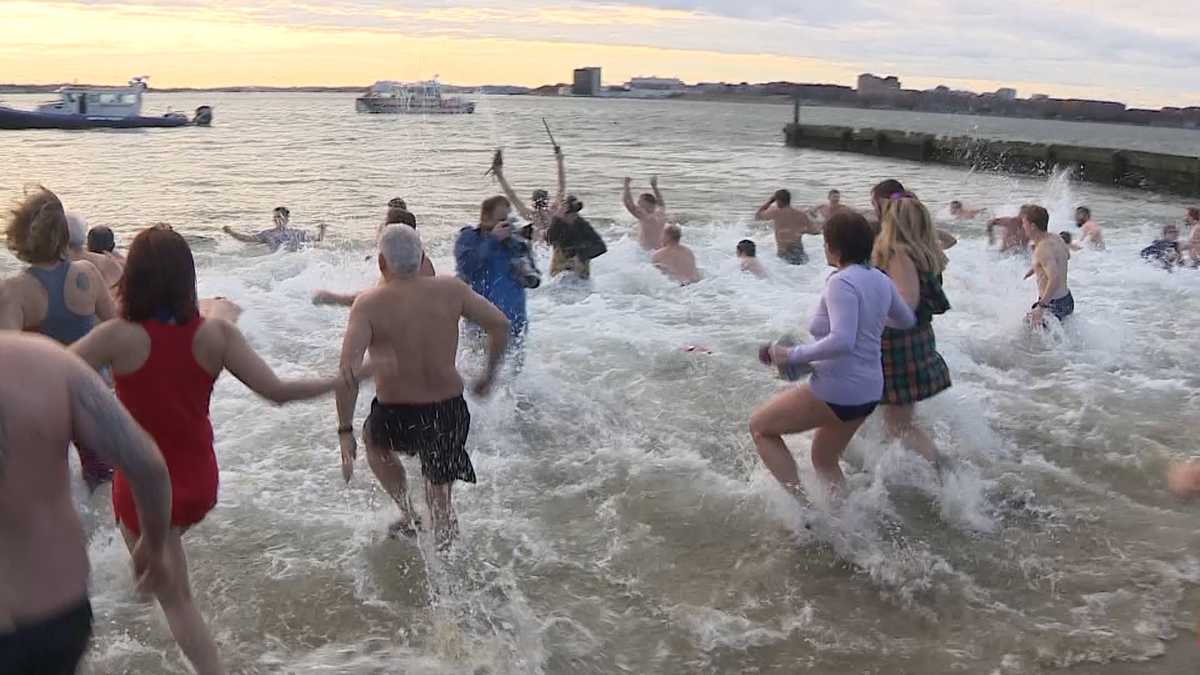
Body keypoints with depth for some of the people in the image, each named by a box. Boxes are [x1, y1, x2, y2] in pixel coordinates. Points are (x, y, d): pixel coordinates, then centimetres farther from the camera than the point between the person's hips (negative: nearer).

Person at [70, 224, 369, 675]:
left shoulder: (118, 337, -20)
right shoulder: (216, 334, -13)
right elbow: (275, 391, -16)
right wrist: (342, 381, -3)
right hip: (199, 485, 3)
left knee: (175, 599, 10)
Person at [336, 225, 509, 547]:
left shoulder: (369, 304, -14)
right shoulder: (450, 290, -7)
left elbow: (349, 368, -22)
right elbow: (500, 324, -2)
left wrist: (345, 432, -17)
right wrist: (489, 375, 12)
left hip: (396, 415, -2)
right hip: (448, 411, 2)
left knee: (374, 441, 34)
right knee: (441, 496, 24)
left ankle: (408, 515, 25)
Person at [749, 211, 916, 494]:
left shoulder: (842, 282, -21)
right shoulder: (880, 280, 5)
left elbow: (842, 341, -32)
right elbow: (907, 321, 21)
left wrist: (794, 355, -24)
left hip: (836, 391, -9)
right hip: (869, 391, 9)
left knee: (760, 426, 8)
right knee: (824, 459, 28)